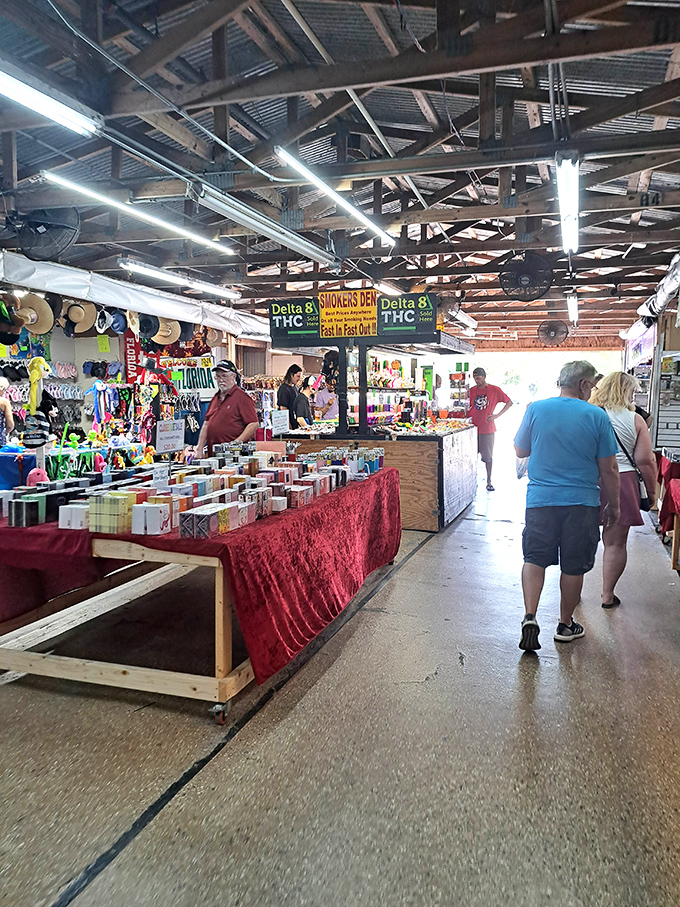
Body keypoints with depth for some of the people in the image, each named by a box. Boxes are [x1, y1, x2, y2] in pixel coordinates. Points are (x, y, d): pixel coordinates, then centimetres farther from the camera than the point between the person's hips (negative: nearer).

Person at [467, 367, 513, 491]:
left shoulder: (494, 390, -1)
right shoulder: (471, 390, 7)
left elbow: (509, 402, 5)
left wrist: (497, 415, -4)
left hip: (487, 429, -2)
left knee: (488, 457, 2)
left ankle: (489, 482, 12)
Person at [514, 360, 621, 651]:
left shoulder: (536, 409, -3)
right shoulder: (596, 416, -7)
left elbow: (520, 450, 9)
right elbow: (609, 469, -2)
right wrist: (613, 506, 9)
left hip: (541, 499, 1)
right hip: (582, 502, -1)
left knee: (534, 558, 11)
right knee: (574, 566, 12)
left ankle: (530, 616, -4)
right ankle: (566, 625, 24)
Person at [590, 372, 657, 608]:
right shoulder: (635, 420, -3)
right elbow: (646, 460, -3)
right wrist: (651, 491, 8)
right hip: (621, 484, -1)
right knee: (616, 543, 10)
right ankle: (608, 595, 18)